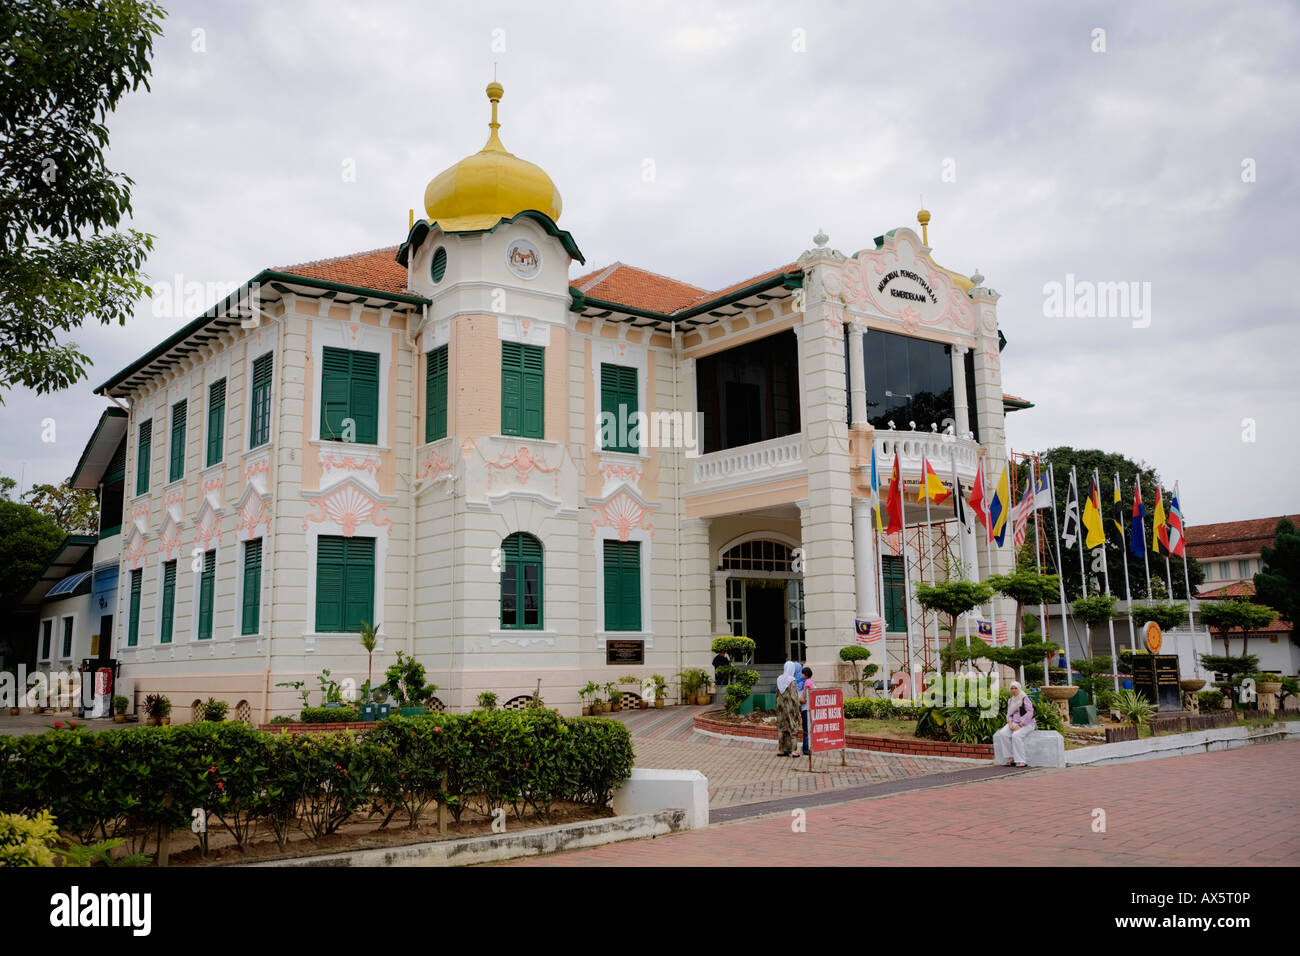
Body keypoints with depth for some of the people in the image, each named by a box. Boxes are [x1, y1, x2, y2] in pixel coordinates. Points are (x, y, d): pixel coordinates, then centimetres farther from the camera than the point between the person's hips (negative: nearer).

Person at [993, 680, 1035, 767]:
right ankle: (1010, 757, -21)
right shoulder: (1010, 701, 16)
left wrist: (1020, 725, -20)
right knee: (1002, 734, -23)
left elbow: (1030, 713, -15)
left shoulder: (1025, 699, -6)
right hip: (1014, 723, 6)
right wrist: (1010, 723, -8)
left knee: (1016, 735, -34)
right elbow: (1009, 714, 14)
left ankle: (1020, 761, -31)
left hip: (1026, 723, -6)